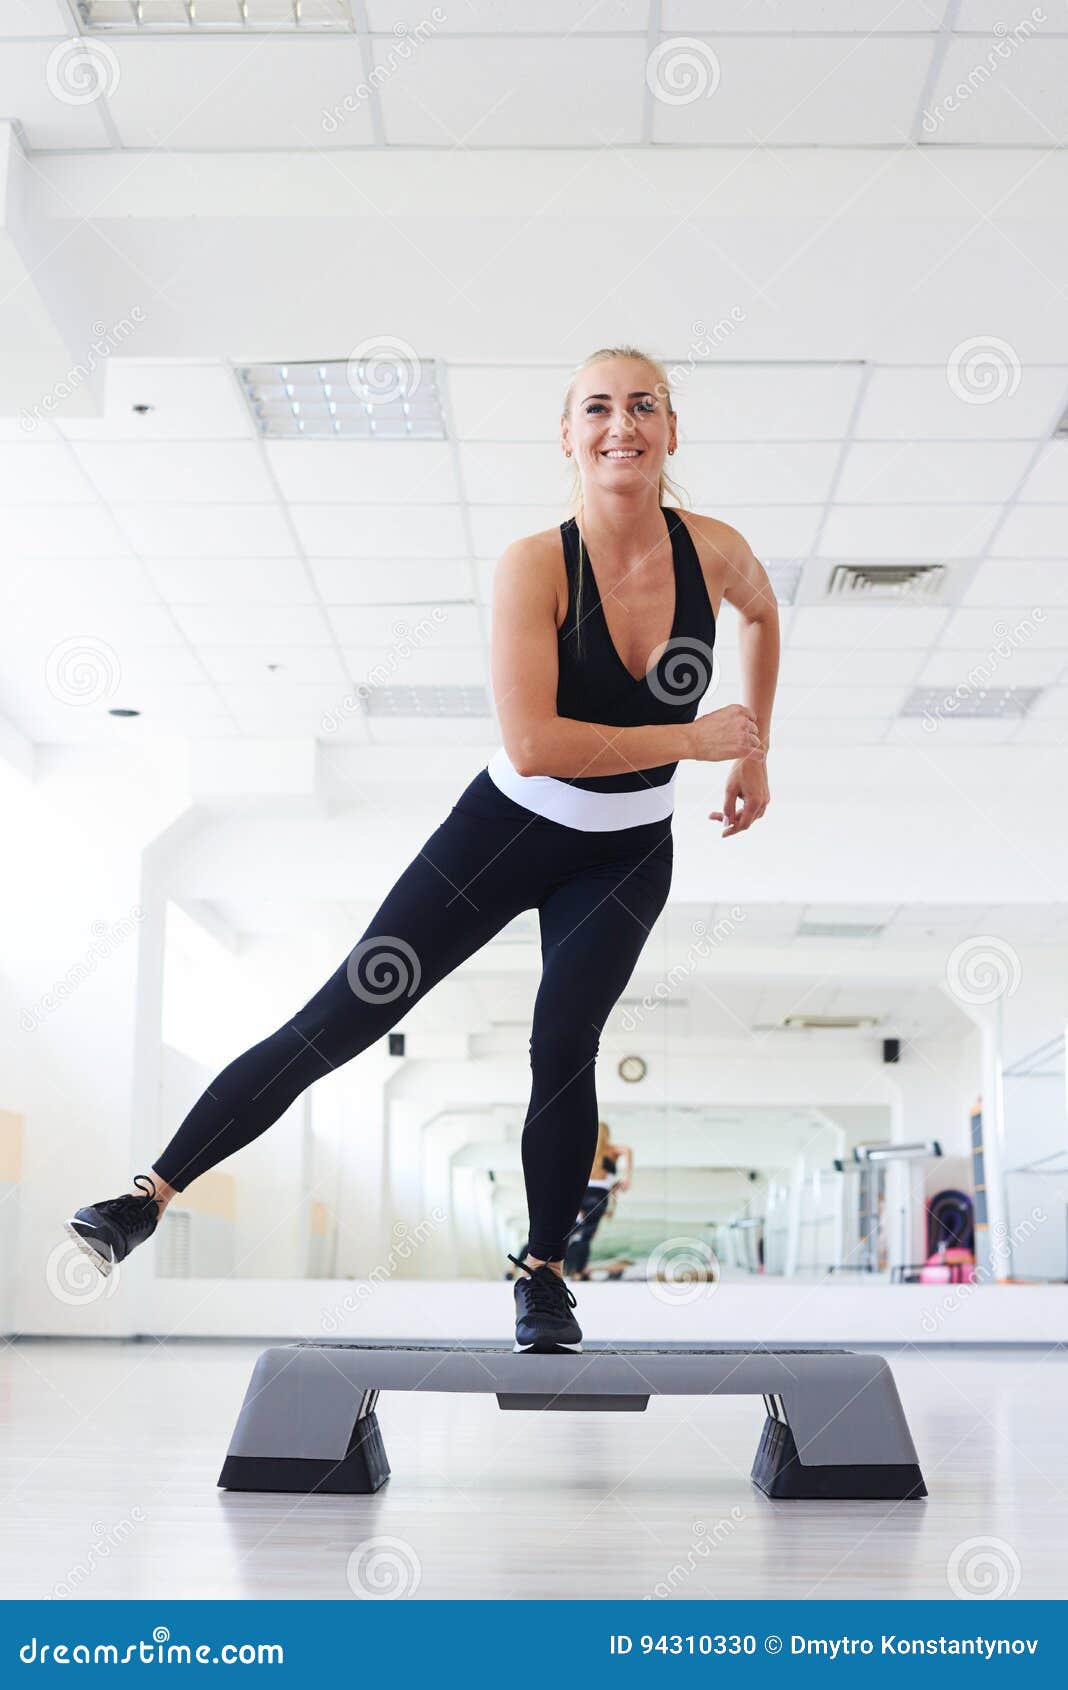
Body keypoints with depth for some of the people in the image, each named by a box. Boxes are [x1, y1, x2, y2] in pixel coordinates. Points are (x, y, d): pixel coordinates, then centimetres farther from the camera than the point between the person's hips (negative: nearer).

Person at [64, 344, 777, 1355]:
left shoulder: (714, 551, -11)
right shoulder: (534, 565, -23)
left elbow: (761, 613, 15)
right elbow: (532, 742, -33)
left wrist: (754, 754, 13)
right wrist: (695, 740, -27)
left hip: (623, 857, 2)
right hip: (506, 827, -2)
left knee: (563, 1045, -14)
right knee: (339, 1019, -3)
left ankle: (544, 1274, 10)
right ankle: (149, 1196, 5)